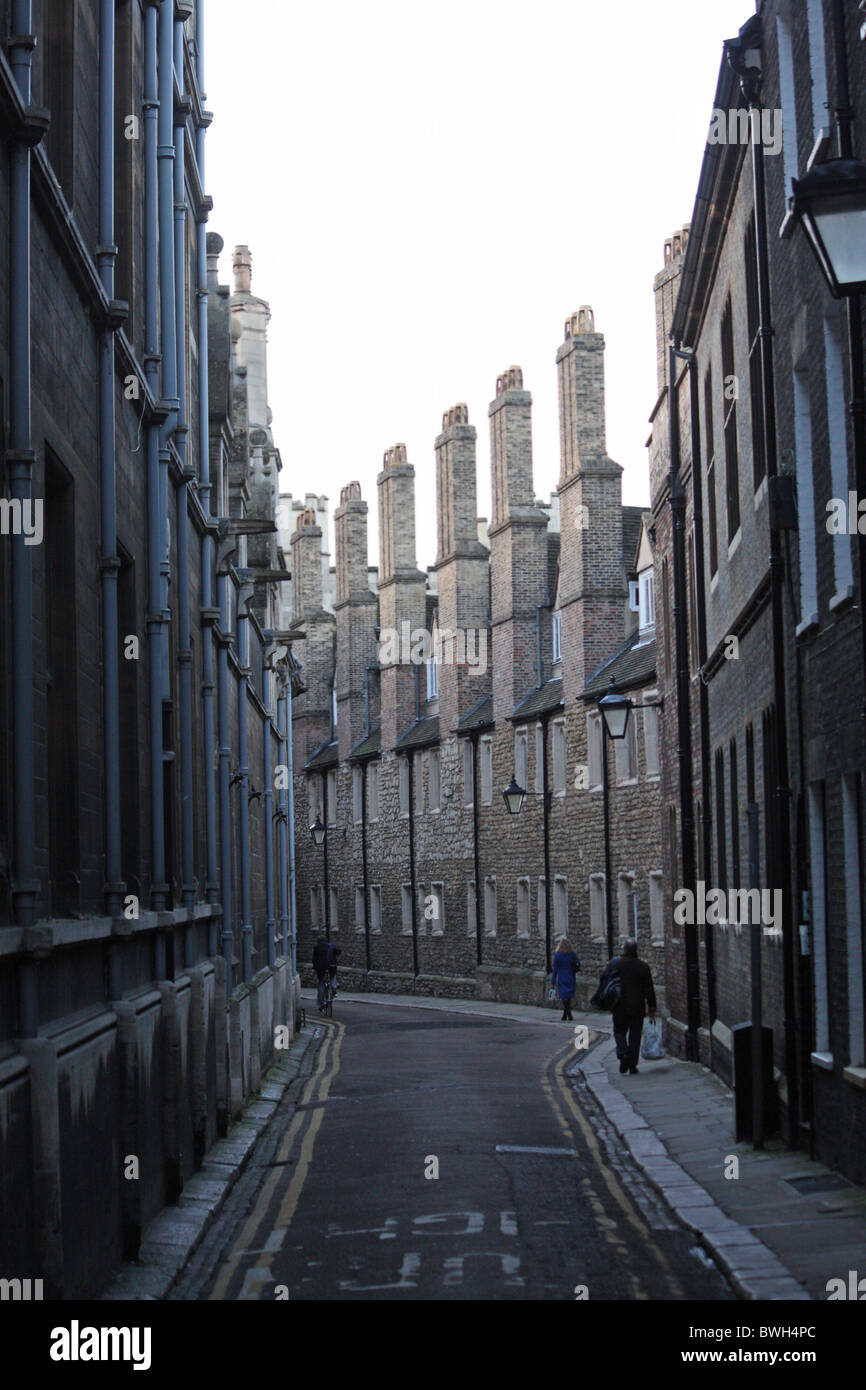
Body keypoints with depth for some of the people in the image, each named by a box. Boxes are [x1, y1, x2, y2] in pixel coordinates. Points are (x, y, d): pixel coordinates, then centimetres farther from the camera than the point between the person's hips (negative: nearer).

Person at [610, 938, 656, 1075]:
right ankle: (632, 1066, 6)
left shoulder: (613, 964, -3)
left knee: (619, 1031, 15)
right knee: (635, 1035, 8)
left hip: (619, 1007, 0)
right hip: (637, 1008, 0)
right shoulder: (643, 967, -2)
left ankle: (623, 1054, -11)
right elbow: (649, 990, 0)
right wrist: (652, 1009, 6)